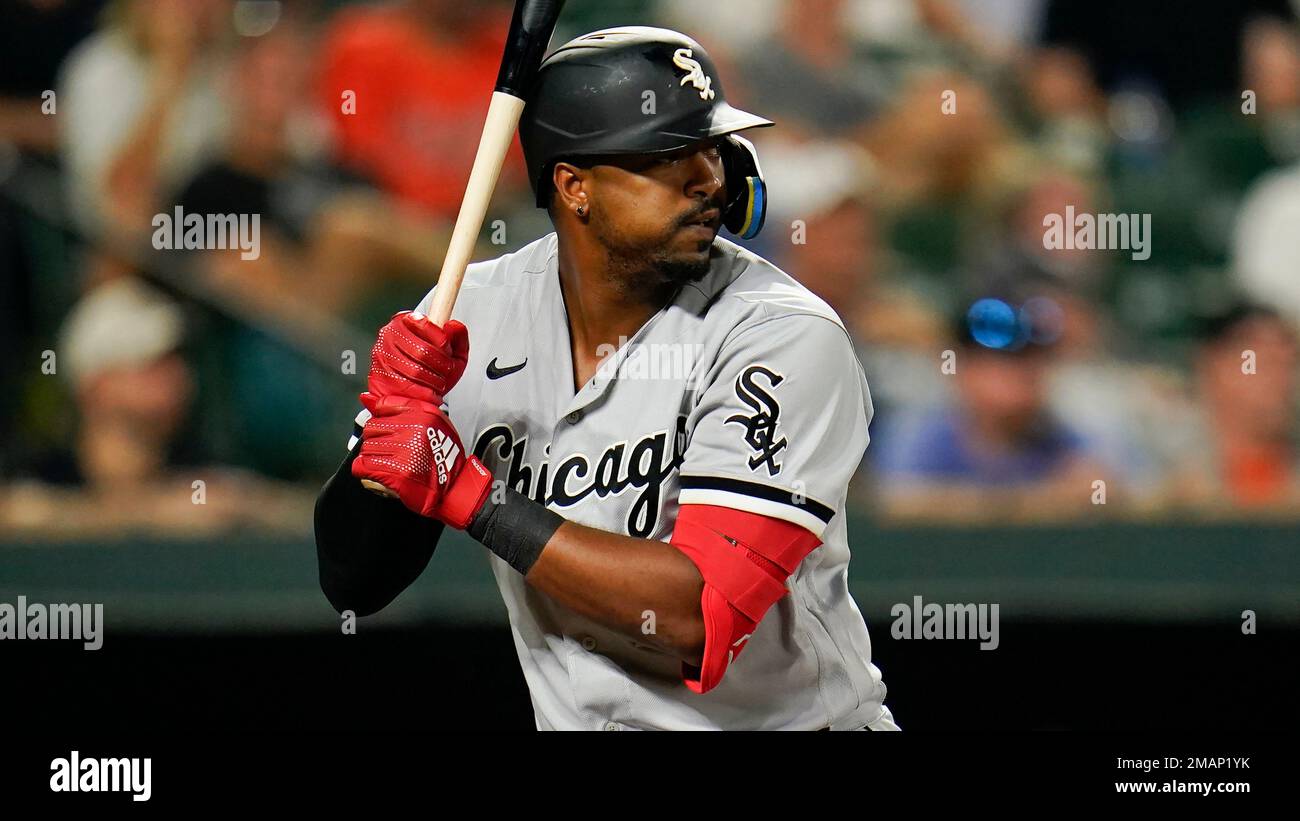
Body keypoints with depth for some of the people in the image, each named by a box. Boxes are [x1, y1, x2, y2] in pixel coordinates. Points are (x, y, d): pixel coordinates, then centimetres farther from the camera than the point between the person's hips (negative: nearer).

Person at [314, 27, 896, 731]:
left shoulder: (788, 336, -13)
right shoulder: (471, 315, 0)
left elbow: (699, 617, -21)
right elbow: (352, 584, 3)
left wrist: (469, 493, -20)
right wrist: (391, 420, -14)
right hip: (570, 719, 3)